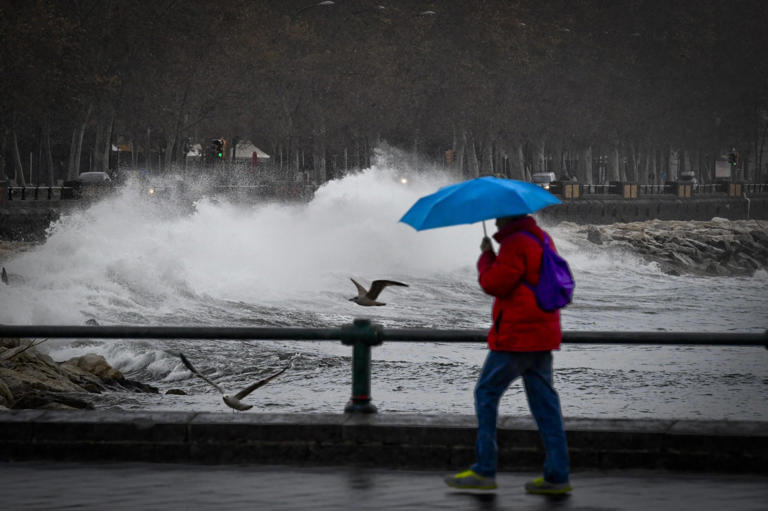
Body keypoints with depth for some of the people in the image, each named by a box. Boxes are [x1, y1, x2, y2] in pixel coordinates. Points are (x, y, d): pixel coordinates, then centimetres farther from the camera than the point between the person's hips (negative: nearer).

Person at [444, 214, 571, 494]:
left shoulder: (515, 244, -16)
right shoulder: (542, 238, 15)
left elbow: (494, 283, -17)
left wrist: (486, 257, -3)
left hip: (517, 336, -9)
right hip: (543, 334, 9)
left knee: (486, 393, 1)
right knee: (543, 399, 8)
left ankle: (484, 470, 0)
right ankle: (557, 475, 4)